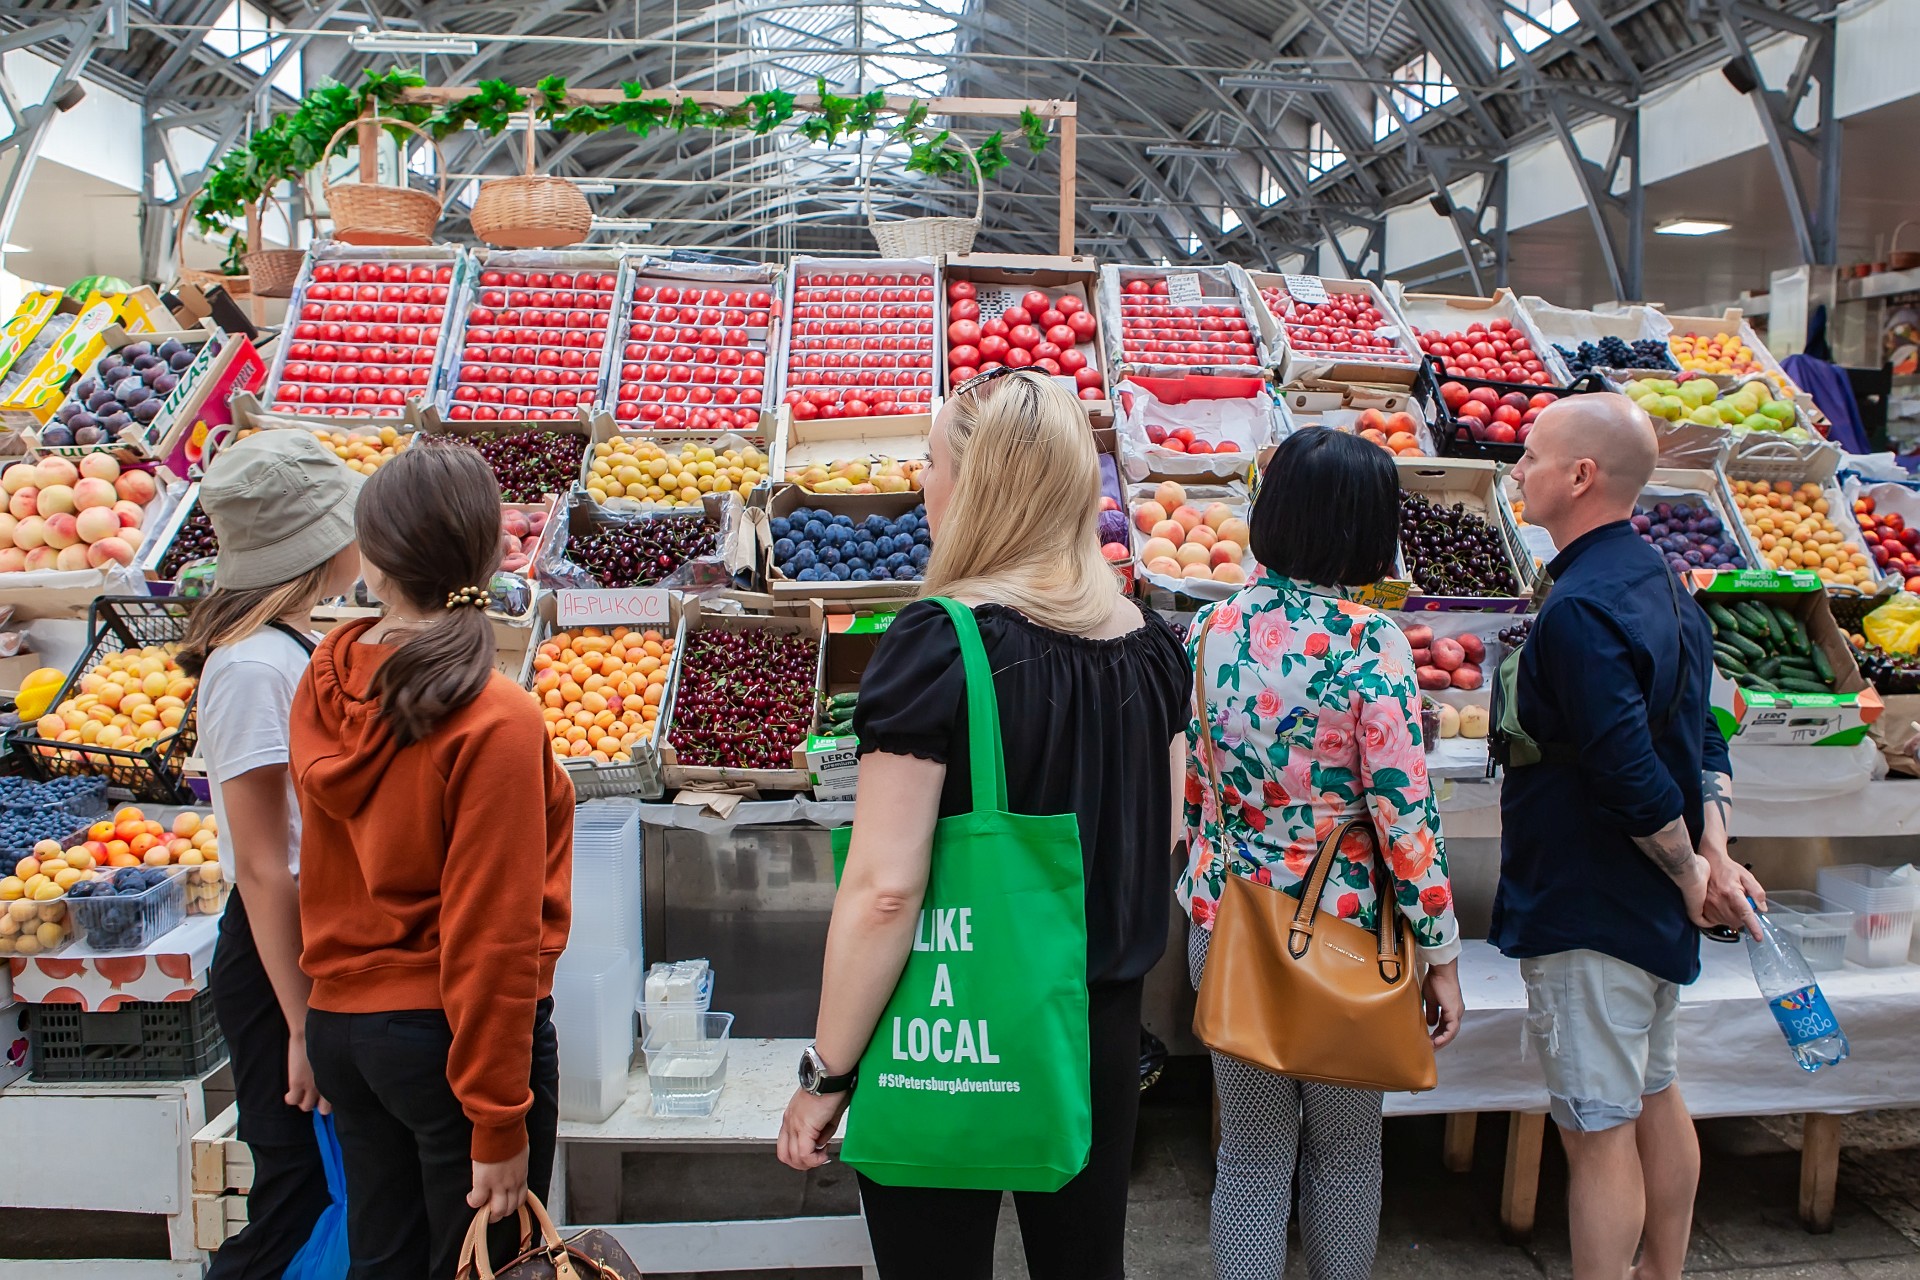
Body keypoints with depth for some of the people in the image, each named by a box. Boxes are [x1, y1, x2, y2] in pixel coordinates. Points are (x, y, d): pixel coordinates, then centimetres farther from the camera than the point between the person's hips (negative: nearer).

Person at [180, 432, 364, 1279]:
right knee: (299, 1194, 4)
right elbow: (260, 867, -21)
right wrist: (304, 1024, -17)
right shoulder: (253, 668, -22)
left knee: (332, 1184, 19)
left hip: (325, 946, 9)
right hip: (278, 957, -9)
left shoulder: (292, 646, 6)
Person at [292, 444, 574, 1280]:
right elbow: (492, 936, -20)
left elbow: (330, 870, 7)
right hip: (449, 1034, -6)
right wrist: (499, 1120, -12)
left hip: (341, 1023, 6)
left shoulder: (324, 688, -4)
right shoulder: (496, 723, -22)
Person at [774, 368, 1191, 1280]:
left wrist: (826, 1074, -11)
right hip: (1101, 1030, 6)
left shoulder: (937, 645, -20)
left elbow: (883, 889, -21)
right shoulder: (1148, 641, -2)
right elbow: (1160, 844, 8)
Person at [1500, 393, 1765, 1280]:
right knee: (1655, 1099, 22)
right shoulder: (1661, 582, 8)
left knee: (1598, 1131, 1)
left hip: (1587, 910, -10)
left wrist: (1690, 872, -13)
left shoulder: (1578, 611, -24)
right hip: (1653, 908, 10)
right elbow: (1702, 736, 9)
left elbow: (1631, 775, -28)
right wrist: (1712, 852, 0)